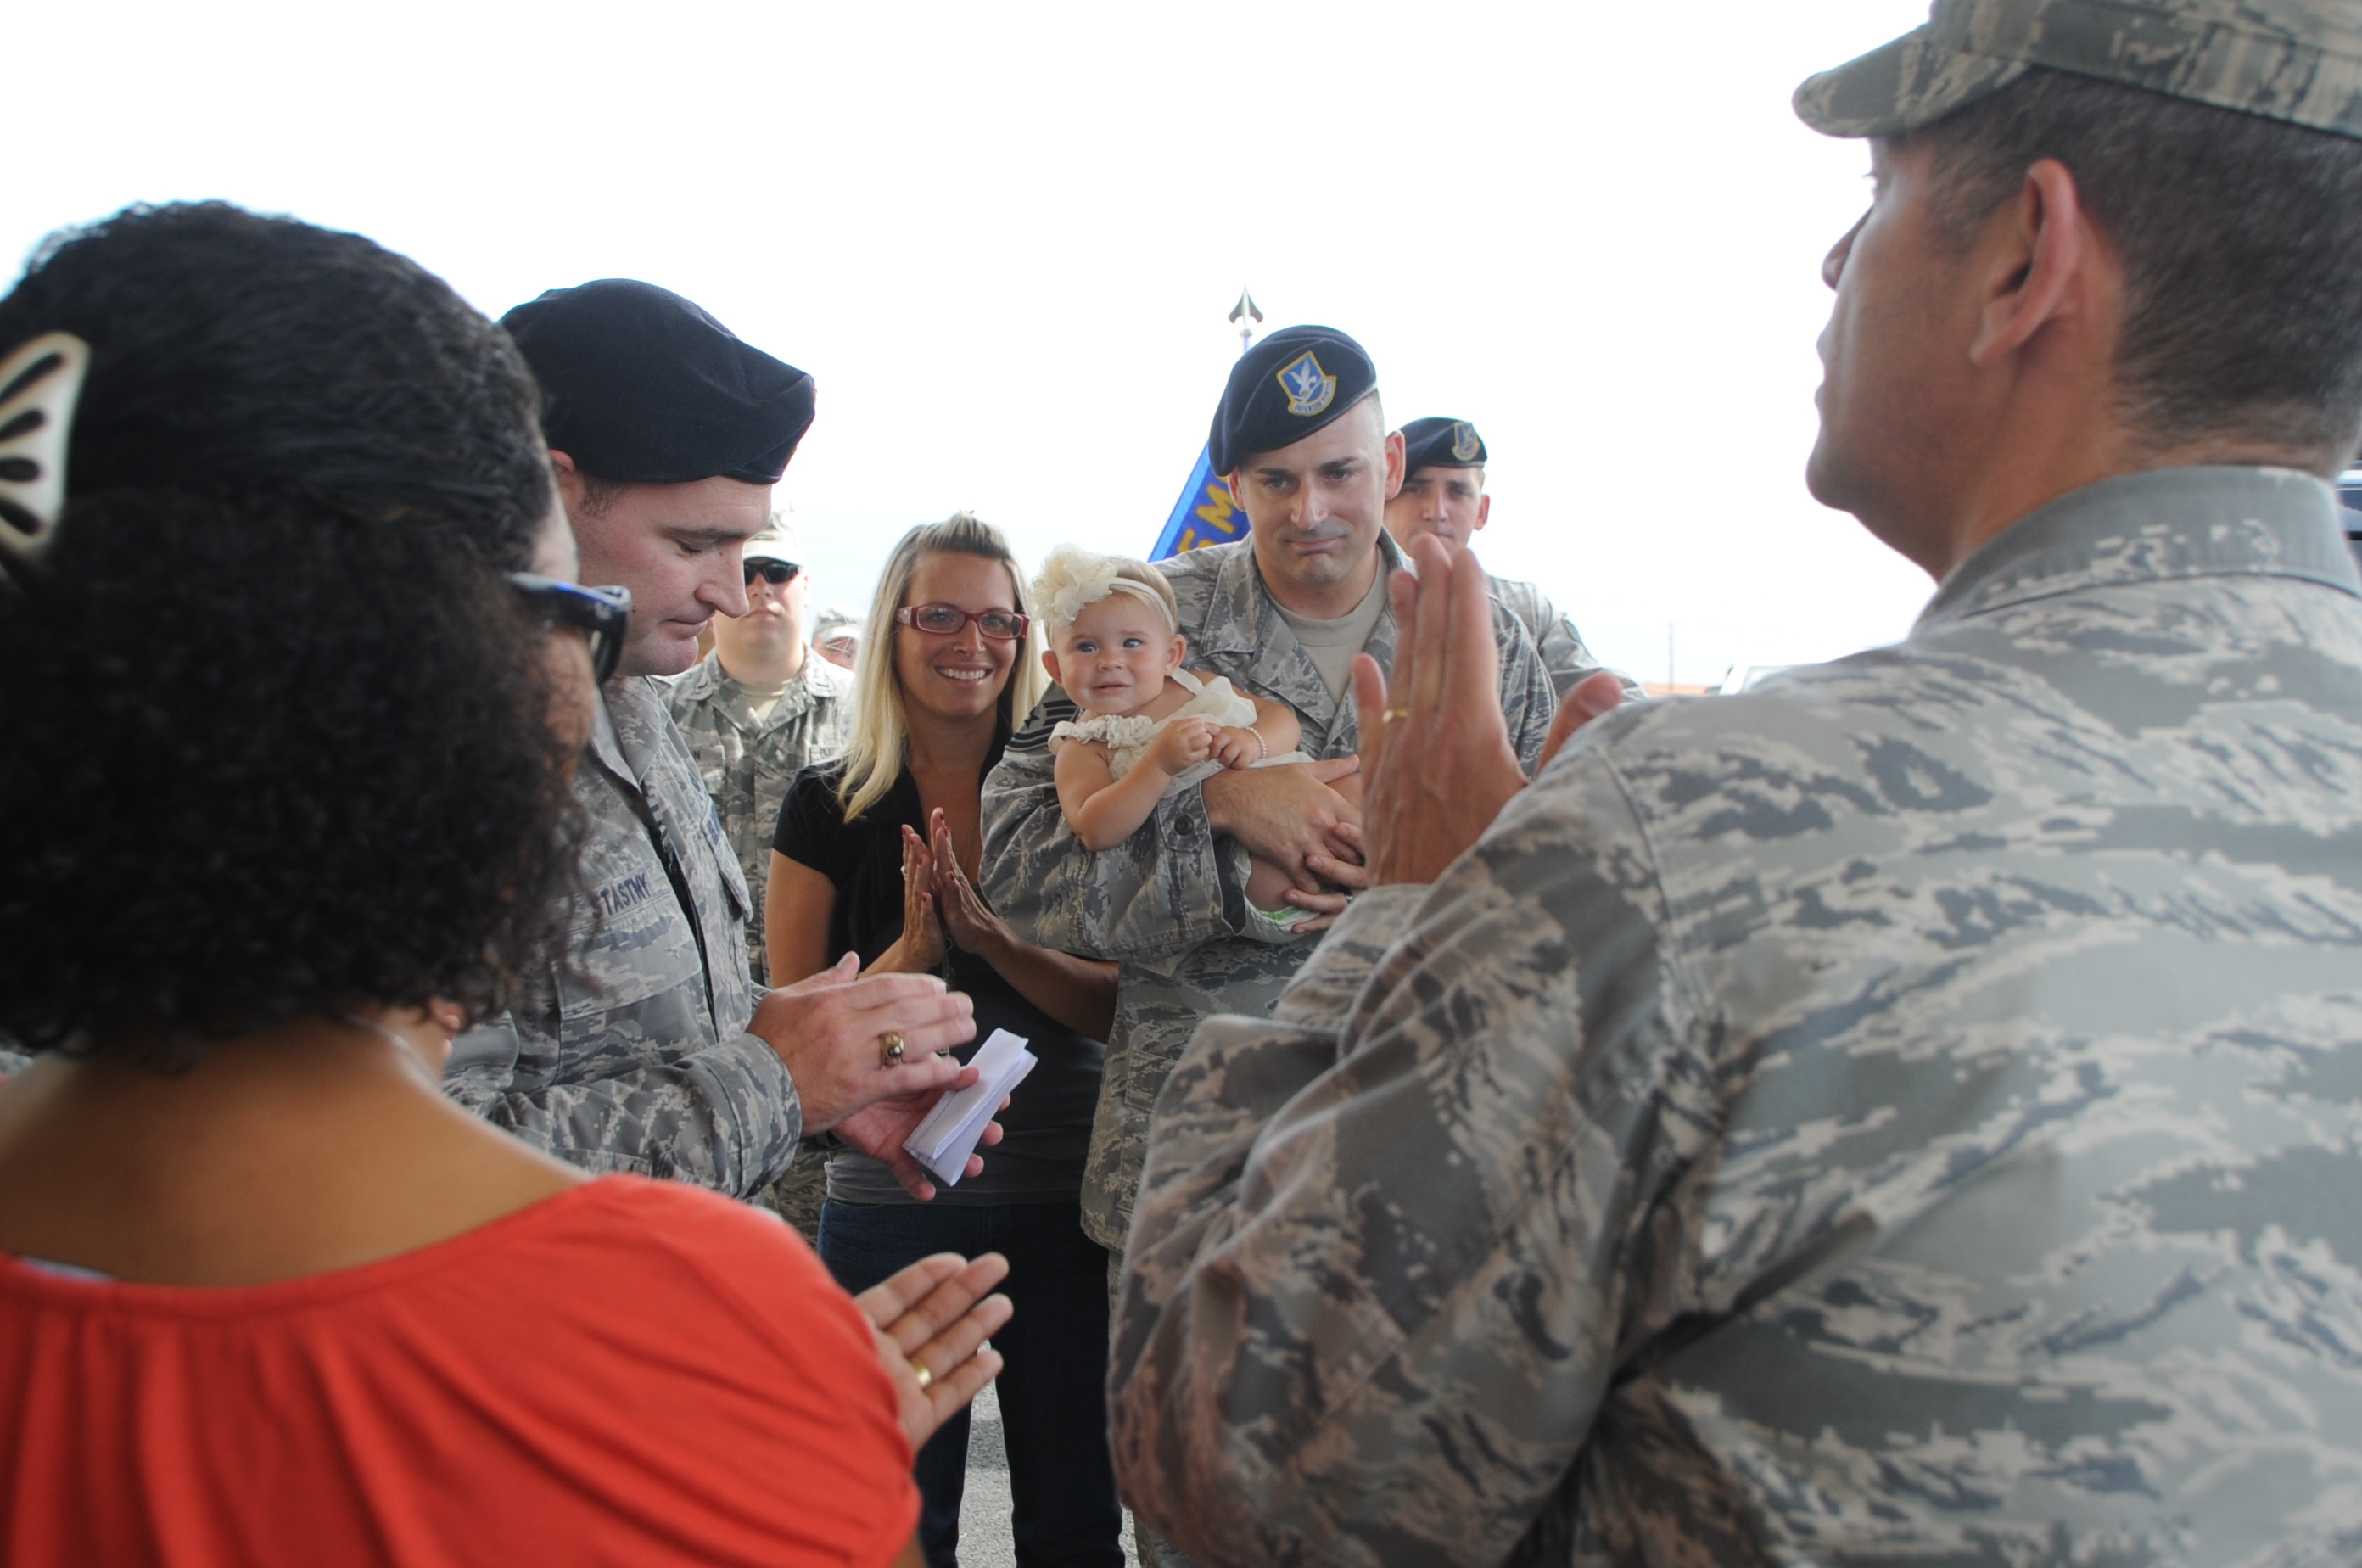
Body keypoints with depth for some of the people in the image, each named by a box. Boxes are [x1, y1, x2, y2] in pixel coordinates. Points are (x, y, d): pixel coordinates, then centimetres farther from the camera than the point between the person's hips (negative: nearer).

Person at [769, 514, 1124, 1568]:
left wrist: (992, 937, -20)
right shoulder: (830, 808, 0)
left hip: (1061, 1203, 0)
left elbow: (1124, 1008, -5)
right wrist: (911, 953, -18)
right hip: (891, 1204, 0)